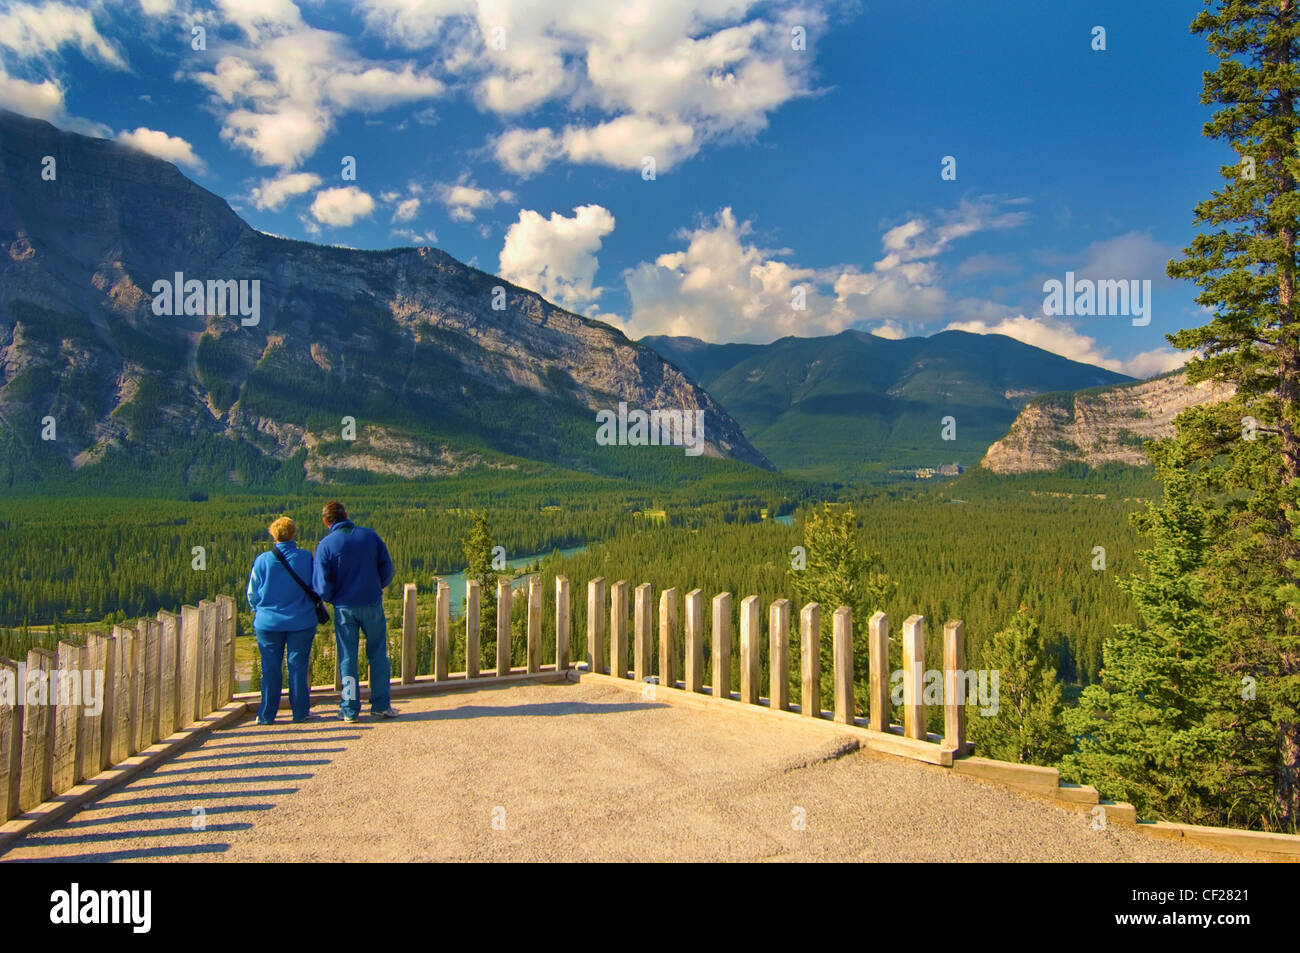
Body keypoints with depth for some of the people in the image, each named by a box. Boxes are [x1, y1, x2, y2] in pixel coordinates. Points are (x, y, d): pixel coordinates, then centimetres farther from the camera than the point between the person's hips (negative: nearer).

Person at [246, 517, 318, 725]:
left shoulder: (262, 561, -5)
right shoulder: (306, 558, -7)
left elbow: (252, 594, 4)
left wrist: (259, 612, 22)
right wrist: (313, 609, 20)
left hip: (268, 622, 1)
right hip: (301, 622, -1)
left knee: (270, 668, 8)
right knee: (298, 666, 6)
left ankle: (267, 715, 14)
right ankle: (300, 712, 12)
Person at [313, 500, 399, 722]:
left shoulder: (326, 545, -8)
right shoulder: (370, 535, -1)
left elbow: (322, 584, -9)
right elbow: (387, 568, 2)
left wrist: (332, 598, 11)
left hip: (344, 607, -1)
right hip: (372, 604, 1)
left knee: (347, 658, 9)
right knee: (378, 655, 11)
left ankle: (350, 709, 12)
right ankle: (381, 705, 12)